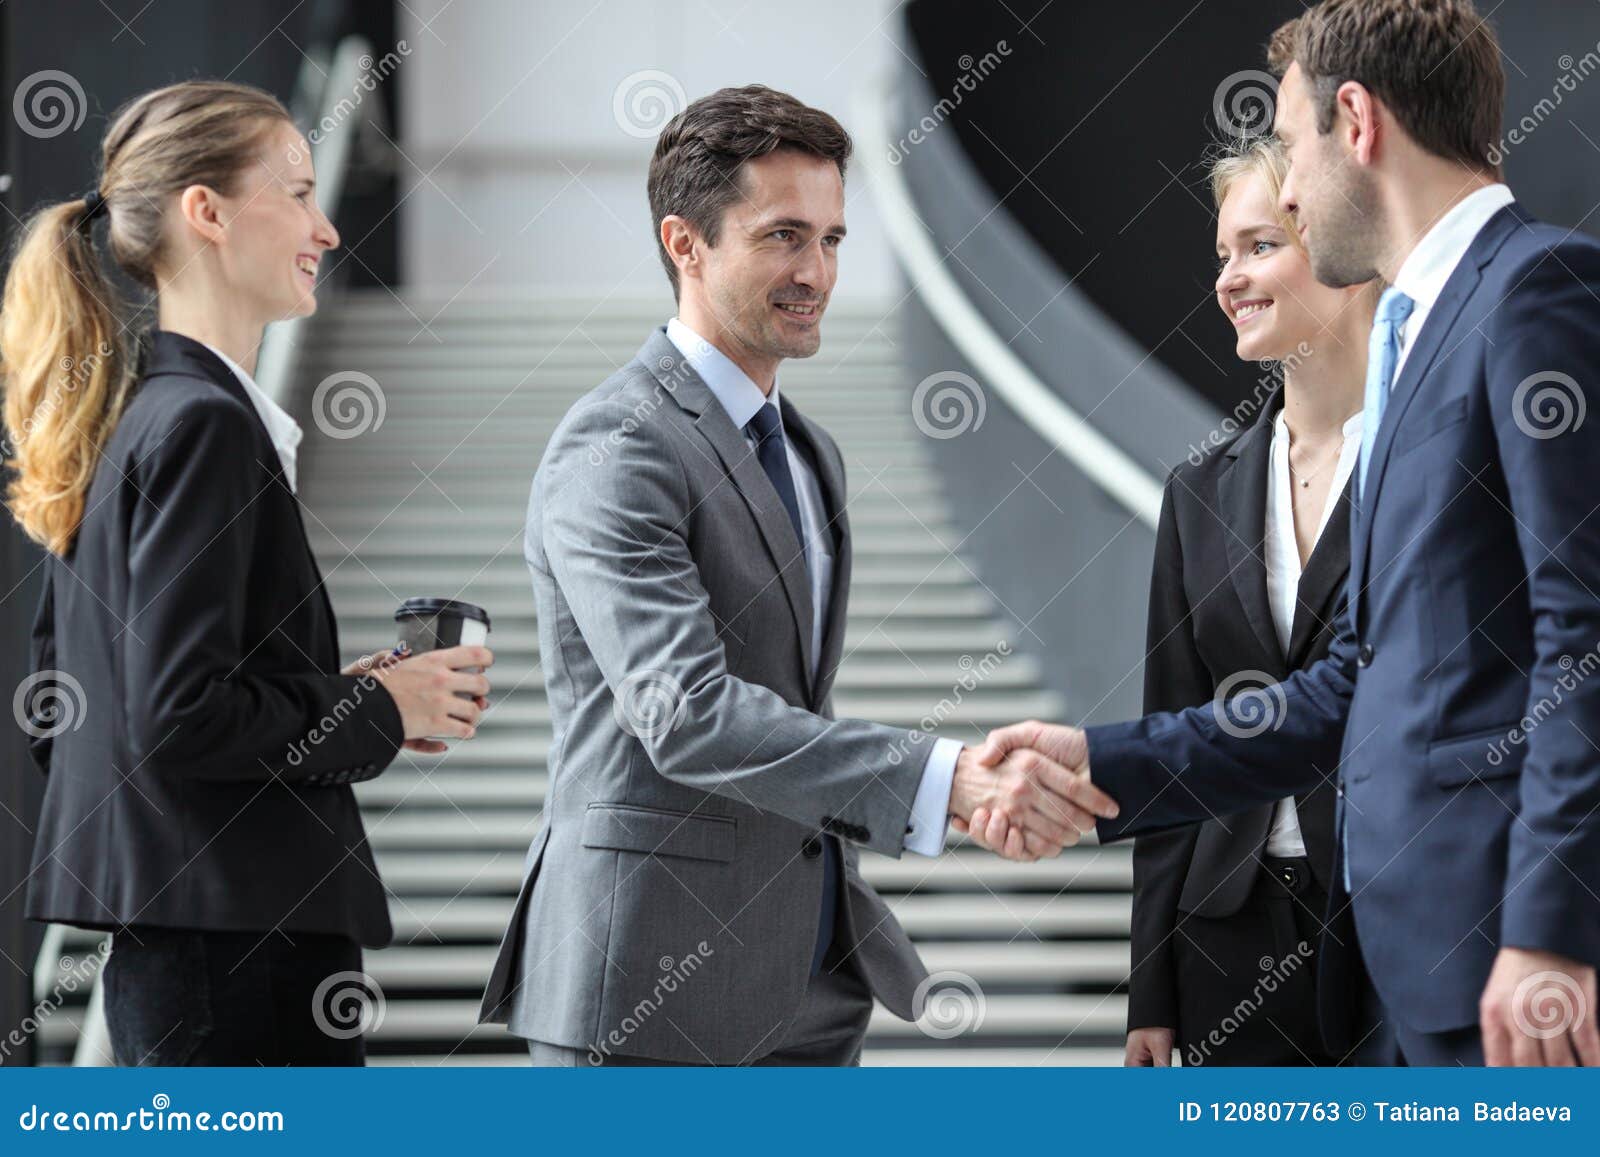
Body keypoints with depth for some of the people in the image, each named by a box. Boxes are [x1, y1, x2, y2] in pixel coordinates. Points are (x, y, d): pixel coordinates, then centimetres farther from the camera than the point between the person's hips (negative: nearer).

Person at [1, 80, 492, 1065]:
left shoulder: (127, 416, 14)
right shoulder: (204, 424, -14)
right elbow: (181, 716, -21)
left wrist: (341, 696, 16)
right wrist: (377, 709, -8)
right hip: (233, 924, -10)